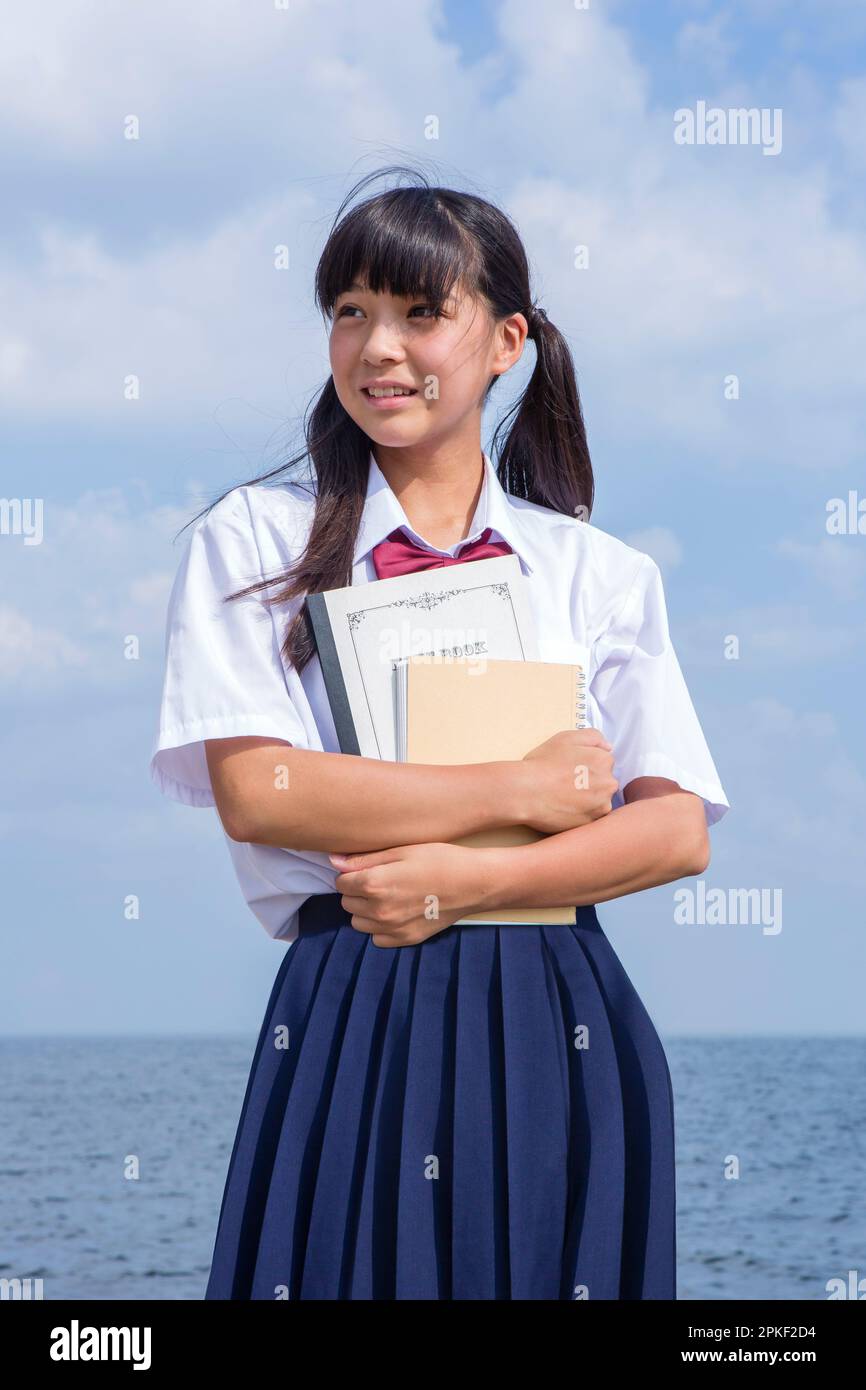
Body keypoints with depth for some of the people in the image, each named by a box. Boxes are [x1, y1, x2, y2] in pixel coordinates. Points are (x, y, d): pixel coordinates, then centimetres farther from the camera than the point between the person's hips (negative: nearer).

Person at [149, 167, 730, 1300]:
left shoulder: (601, 572, 10)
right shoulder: (256, 540, 6)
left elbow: (679, 831, 3)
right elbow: (254, 791, -7)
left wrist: (468, 880, -12)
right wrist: (522, 791, -7)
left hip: (560, 1027, 2)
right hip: (350, 1022, -1)